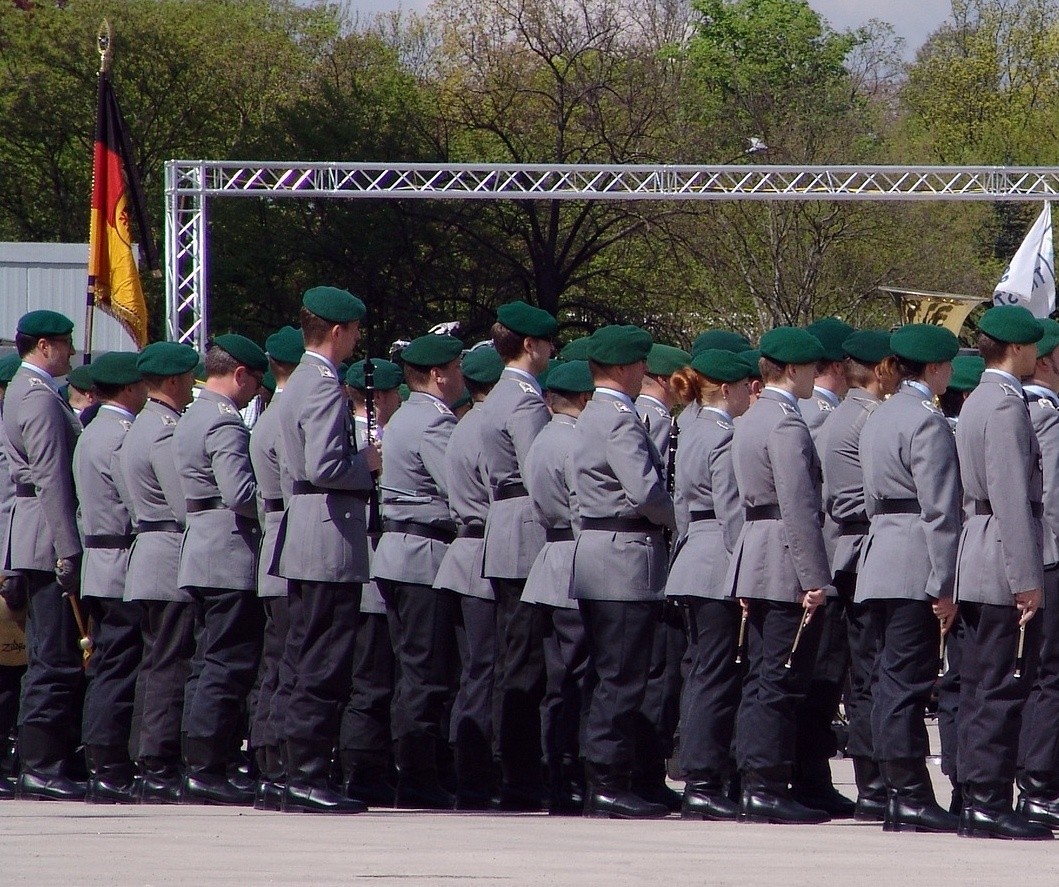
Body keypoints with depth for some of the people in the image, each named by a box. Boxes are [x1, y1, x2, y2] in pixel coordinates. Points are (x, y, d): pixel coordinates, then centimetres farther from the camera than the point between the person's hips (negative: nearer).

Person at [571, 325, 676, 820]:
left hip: (594, 554, 10)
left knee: (610, 680, 12)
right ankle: (609, 783, -9)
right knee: (622, 680, -8)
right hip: (626, 559, -10)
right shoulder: (620, 419, -14)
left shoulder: (592, 417, 18)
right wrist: (675, 518, -6)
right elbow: (645, 489, -23)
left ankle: (601, 783, 13)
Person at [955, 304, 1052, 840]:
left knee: (980, 690, 10)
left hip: (976, 567, 10)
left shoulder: (976, 402, 17)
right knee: (1004, 690, -9)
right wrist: (1026, 579, -20)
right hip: (1004, 562, -10)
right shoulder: (1006, 404, -14)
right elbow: (1012, 496, -19)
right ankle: (988, 804, -10)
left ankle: (976, 801, 12)